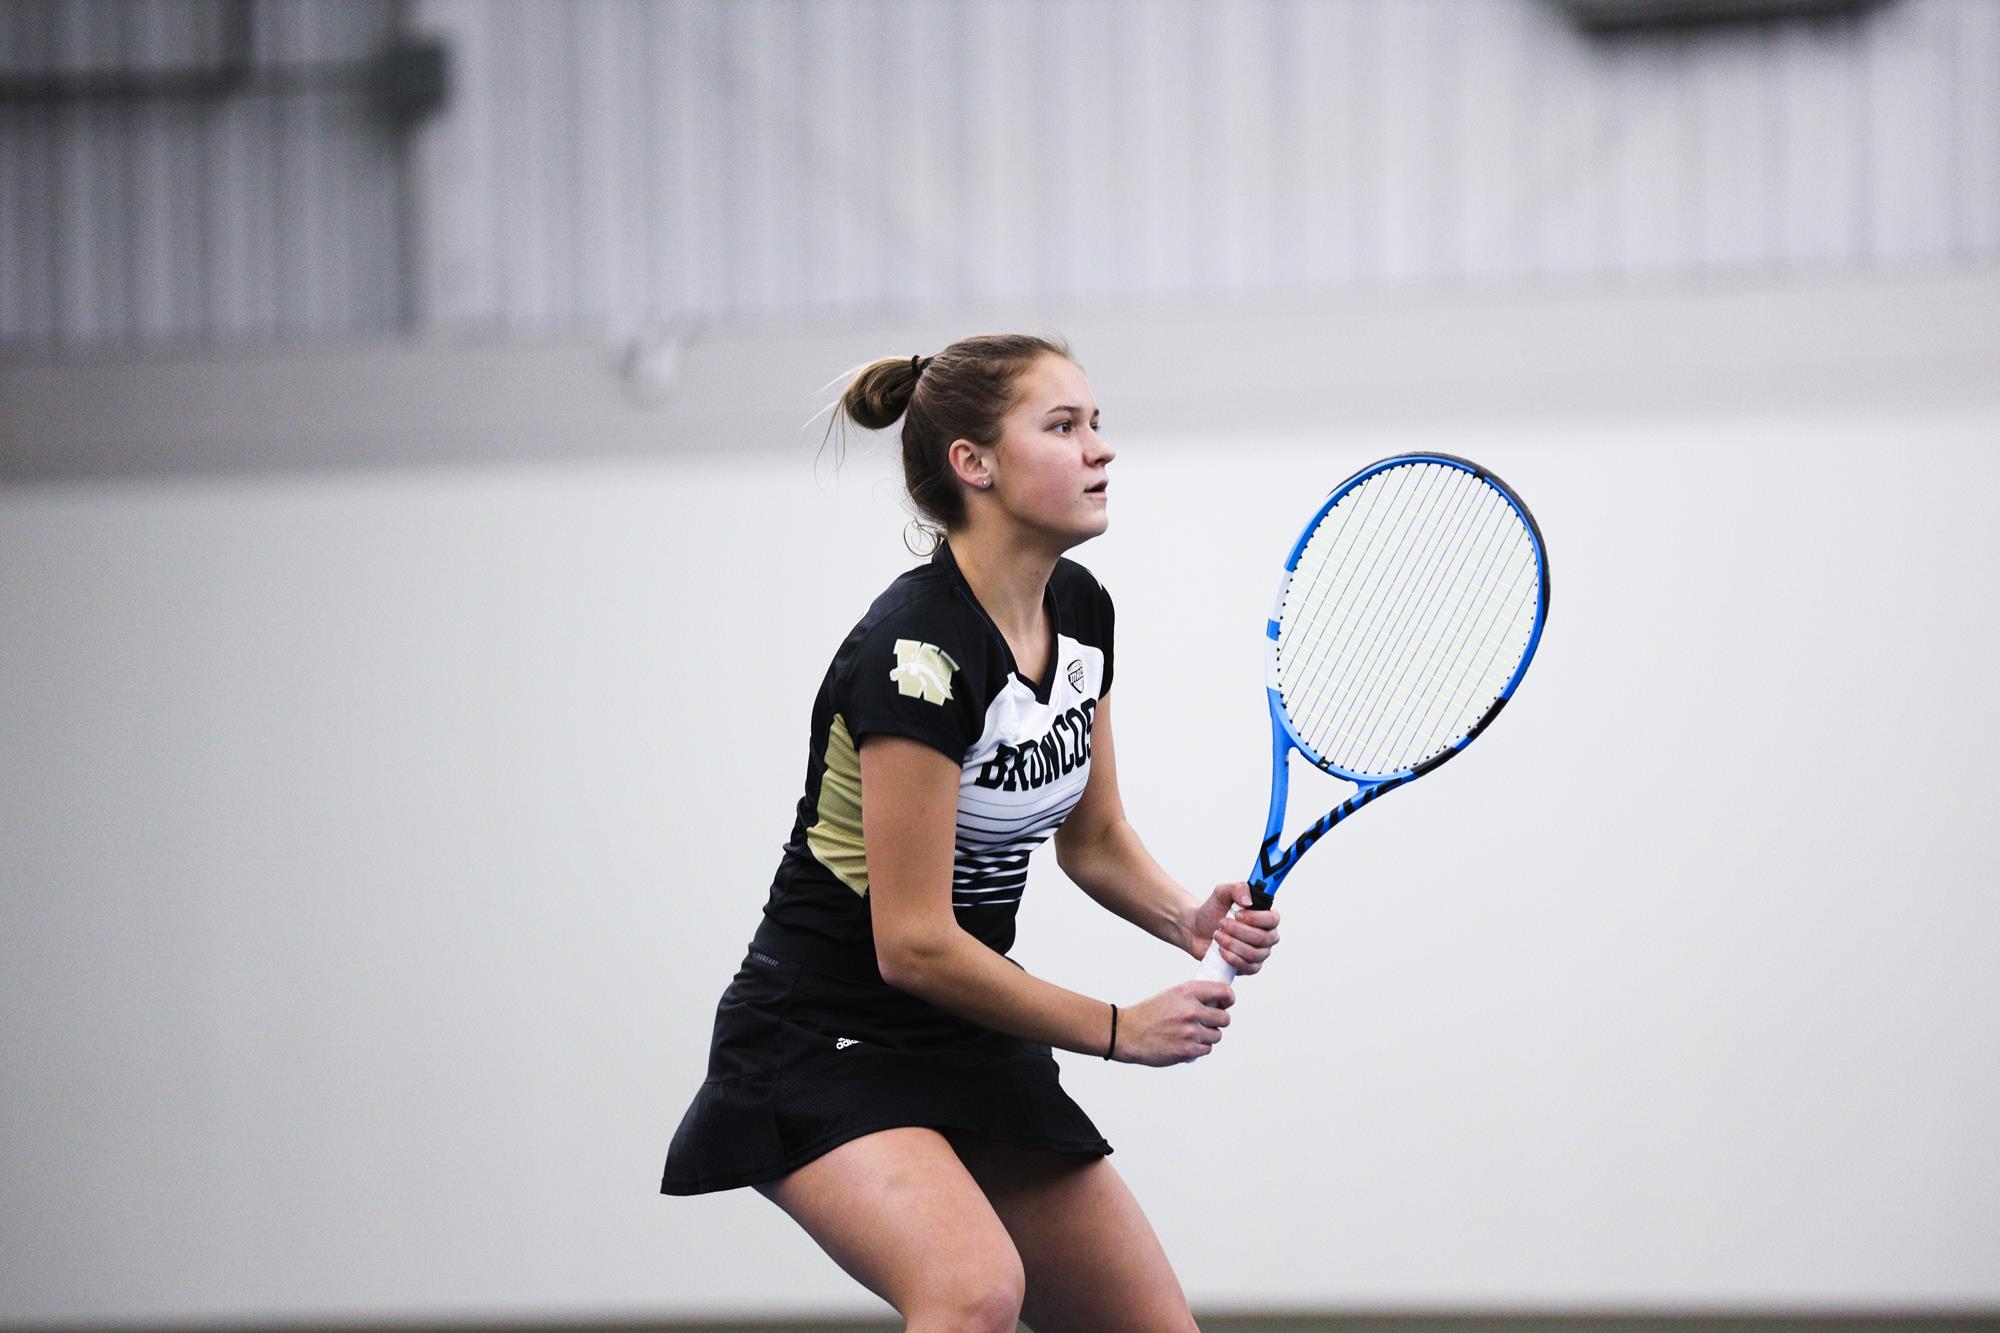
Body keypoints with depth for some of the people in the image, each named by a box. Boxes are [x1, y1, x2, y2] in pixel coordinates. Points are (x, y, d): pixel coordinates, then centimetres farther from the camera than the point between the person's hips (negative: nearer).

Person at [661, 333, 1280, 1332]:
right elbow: (913, 943, -24)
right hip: (824, 1050, -9)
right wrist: (1119, 1027, -15)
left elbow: (1092, 841, 16)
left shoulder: (1080, 612, 2)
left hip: (969, 1046, 9)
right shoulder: (919, 649, -24)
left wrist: (1192, 920, -6)